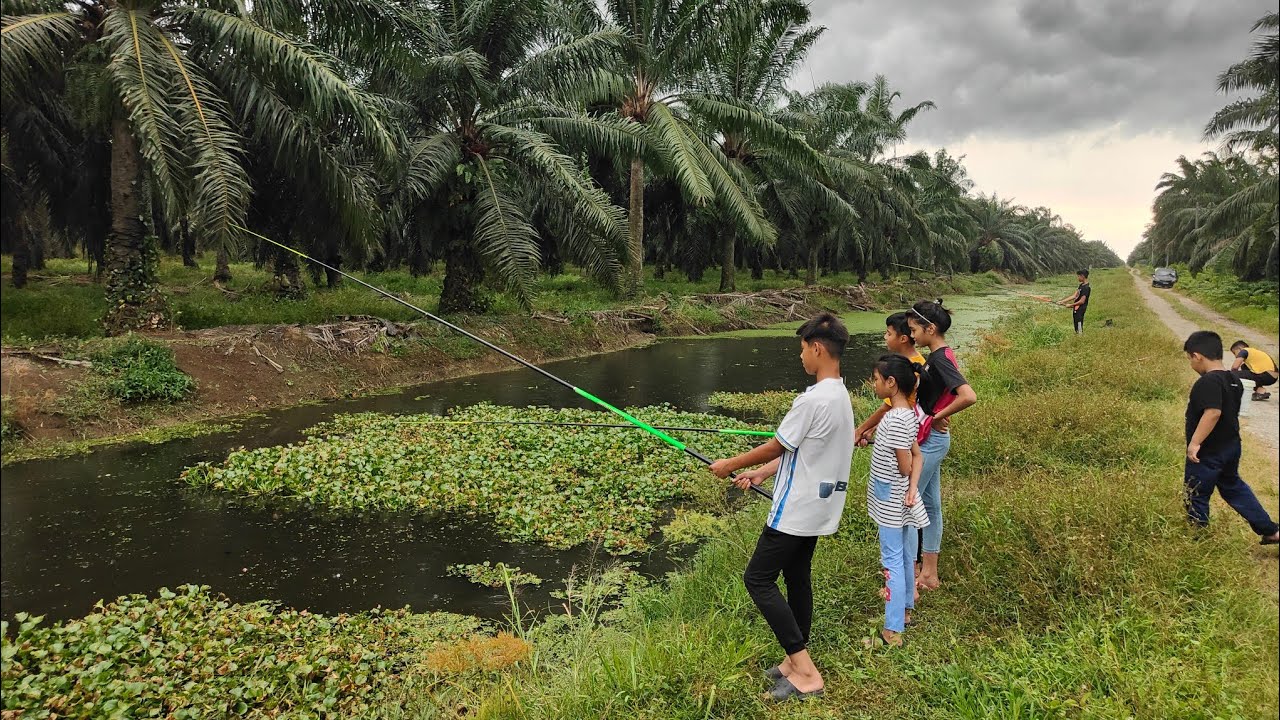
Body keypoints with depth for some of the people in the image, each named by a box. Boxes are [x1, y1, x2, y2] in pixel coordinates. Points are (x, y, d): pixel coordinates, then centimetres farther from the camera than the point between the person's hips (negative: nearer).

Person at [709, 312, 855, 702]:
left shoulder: (813, 399, -24)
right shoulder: (841, 396, 8)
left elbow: (777, 446, -14)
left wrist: (729, 465, 0)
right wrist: (760, 474, 14)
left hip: (796, 510, -10)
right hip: (816, 507, 10)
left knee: (758, 579, -2)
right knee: (797, 578, 17)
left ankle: (805, 672, -1)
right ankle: (798, 661, 27)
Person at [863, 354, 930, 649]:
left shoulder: (896, 419, -25)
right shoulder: (906, 413, 5)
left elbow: (904, 467, -22)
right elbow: (916, 457, 6)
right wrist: (913, 486, -6)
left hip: (892, 501, -9)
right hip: (898, 500, 9)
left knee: (893, 561, -3)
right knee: (905, 557, 21)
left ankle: (893, 632, 5)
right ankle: (906, 609, 37)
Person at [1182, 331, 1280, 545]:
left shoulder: (1209, 382, -24)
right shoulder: (1234, 380, 6)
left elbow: (1213, 412, -33)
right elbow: (1231, 413, 14)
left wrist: (1195, 442, -30)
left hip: (1207, 453, -9)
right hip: (1231, 446, 9)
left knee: (1196, 495, 7)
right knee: (1233, 487, 24)